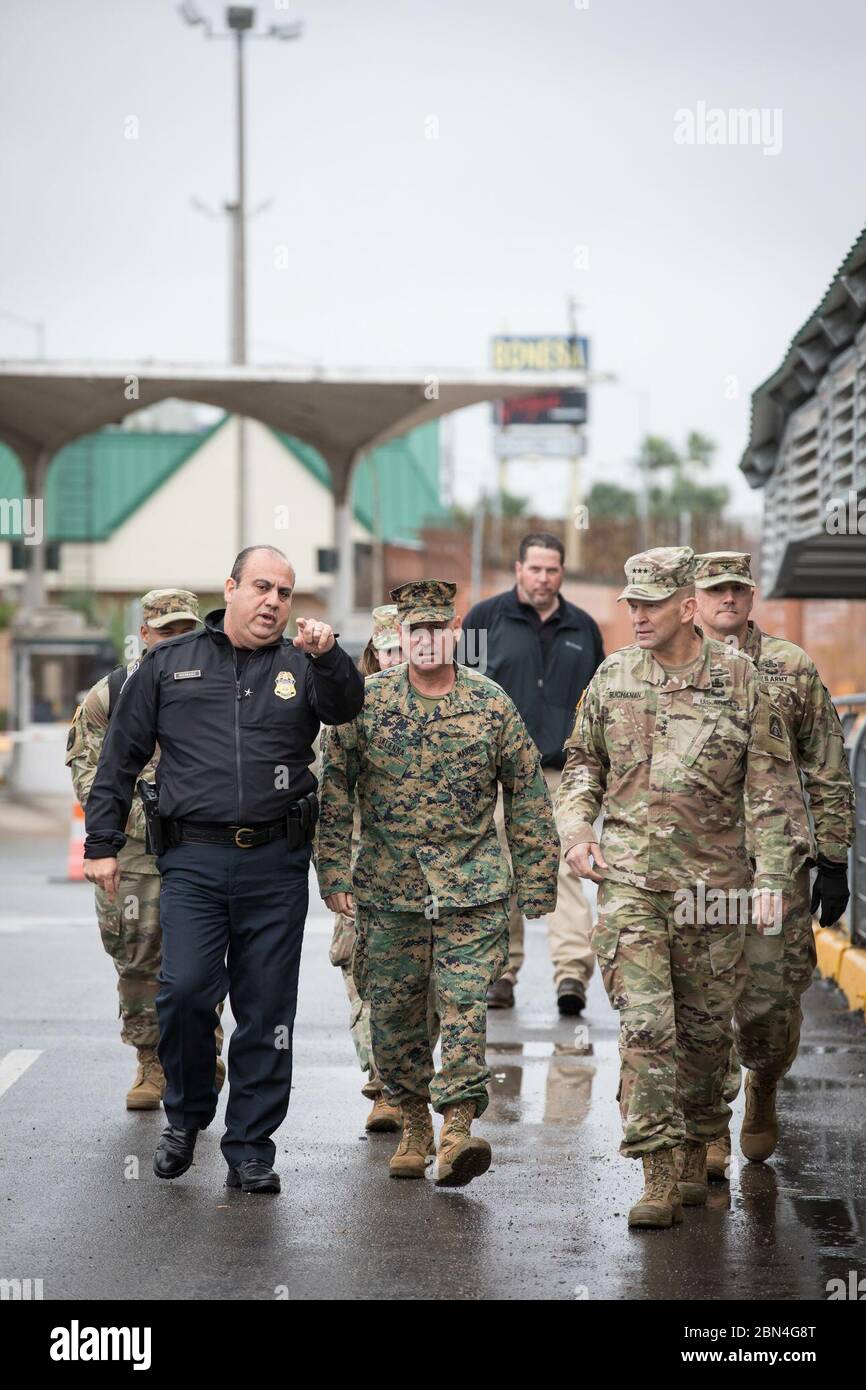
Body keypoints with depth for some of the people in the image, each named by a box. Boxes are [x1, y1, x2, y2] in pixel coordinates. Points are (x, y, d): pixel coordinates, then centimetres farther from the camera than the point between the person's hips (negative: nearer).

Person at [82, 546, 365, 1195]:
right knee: (185, 990, -13)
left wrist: (328, 655, -26)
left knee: (267, 1010, 2)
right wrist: (103, 843, 7)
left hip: (277, 866, 1)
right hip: (194, 860, -1)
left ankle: (250, 1148, 13)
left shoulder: (302, 666, 12)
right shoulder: (170, 665, 11)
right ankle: (186, 1116, 13)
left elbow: (346, 708, -8)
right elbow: (120, 758, 12)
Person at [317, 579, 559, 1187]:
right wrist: (334, 873, 1)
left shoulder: (492, 703, 0)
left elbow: (527, 796, 6)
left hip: (472, 886, -1)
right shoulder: (366, 702, 1)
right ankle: (415, 1124, 22)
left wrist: (536, 883, 5)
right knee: (393, 1012, 6)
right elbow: (335, 790, 5)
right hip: (388, 886, 1)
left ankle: (458, 1127, -13)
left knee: (465, 1004, -12)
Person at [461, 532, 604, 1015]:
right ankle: (500, 972, 10)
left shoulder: (583, 628, 14)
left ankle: (573, 970, -18)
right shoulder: (486, 617, 6)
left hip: (562, 772, 1)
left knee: (564, 866, -12)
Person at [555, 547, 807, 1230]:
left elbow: (772, 784, 0)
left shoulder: (739, 679, -2)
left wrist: (772, 876, -7)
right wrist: (576, 829, 3)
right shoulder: (613, 678, 5)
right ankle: (659, 1179, -10)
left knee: (705, 1026, 10)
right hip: (629, 878, 0)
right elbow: (582, 762, 20)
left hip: (712, 884, 0)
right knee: (644, 1023, -10)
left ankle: (695, 1155, 29)